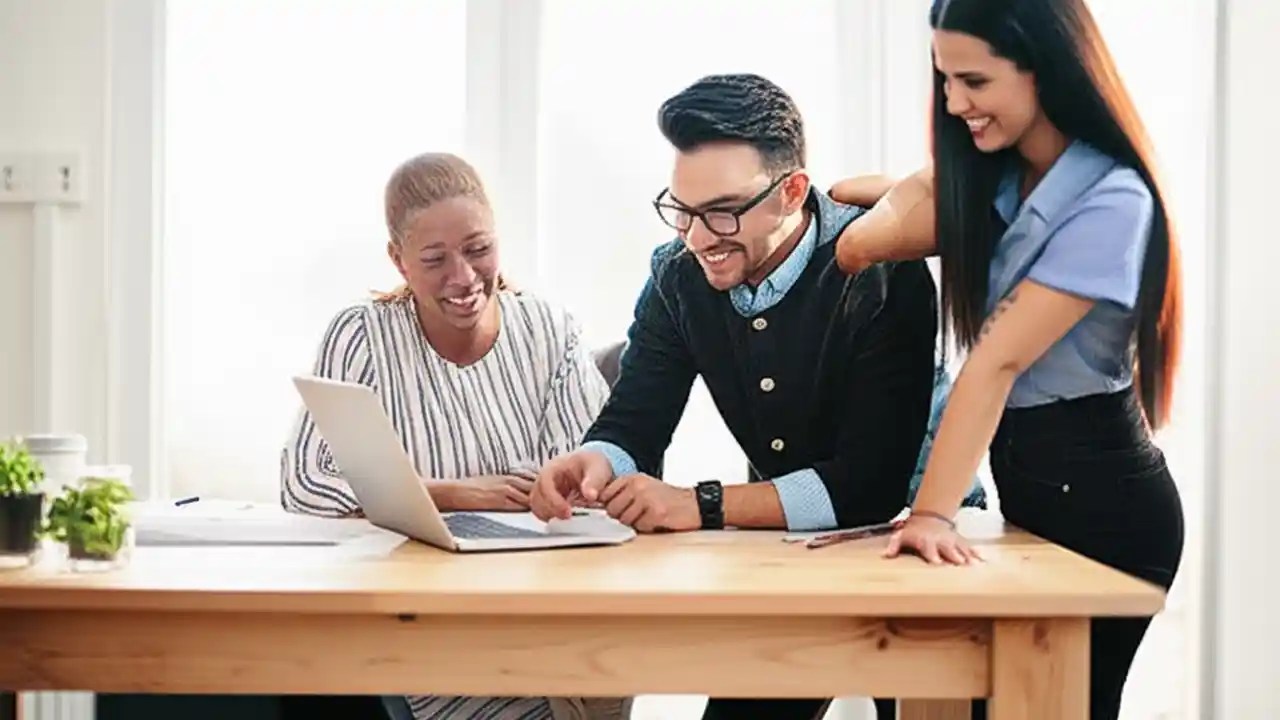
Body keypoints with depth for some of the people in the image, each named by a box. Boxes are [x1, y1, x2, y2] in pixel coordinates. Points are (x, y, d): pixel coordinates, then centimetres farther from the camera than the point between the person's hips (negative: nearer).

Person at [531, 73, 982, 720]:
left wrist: (705, 506, -37)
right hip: (784, 543, 5)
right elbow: (631, 425, -8)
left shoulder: (881, 273, -25)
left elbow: (874, 481, -32)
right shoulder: (678, 277, -8)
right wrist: (596, 464, -32)